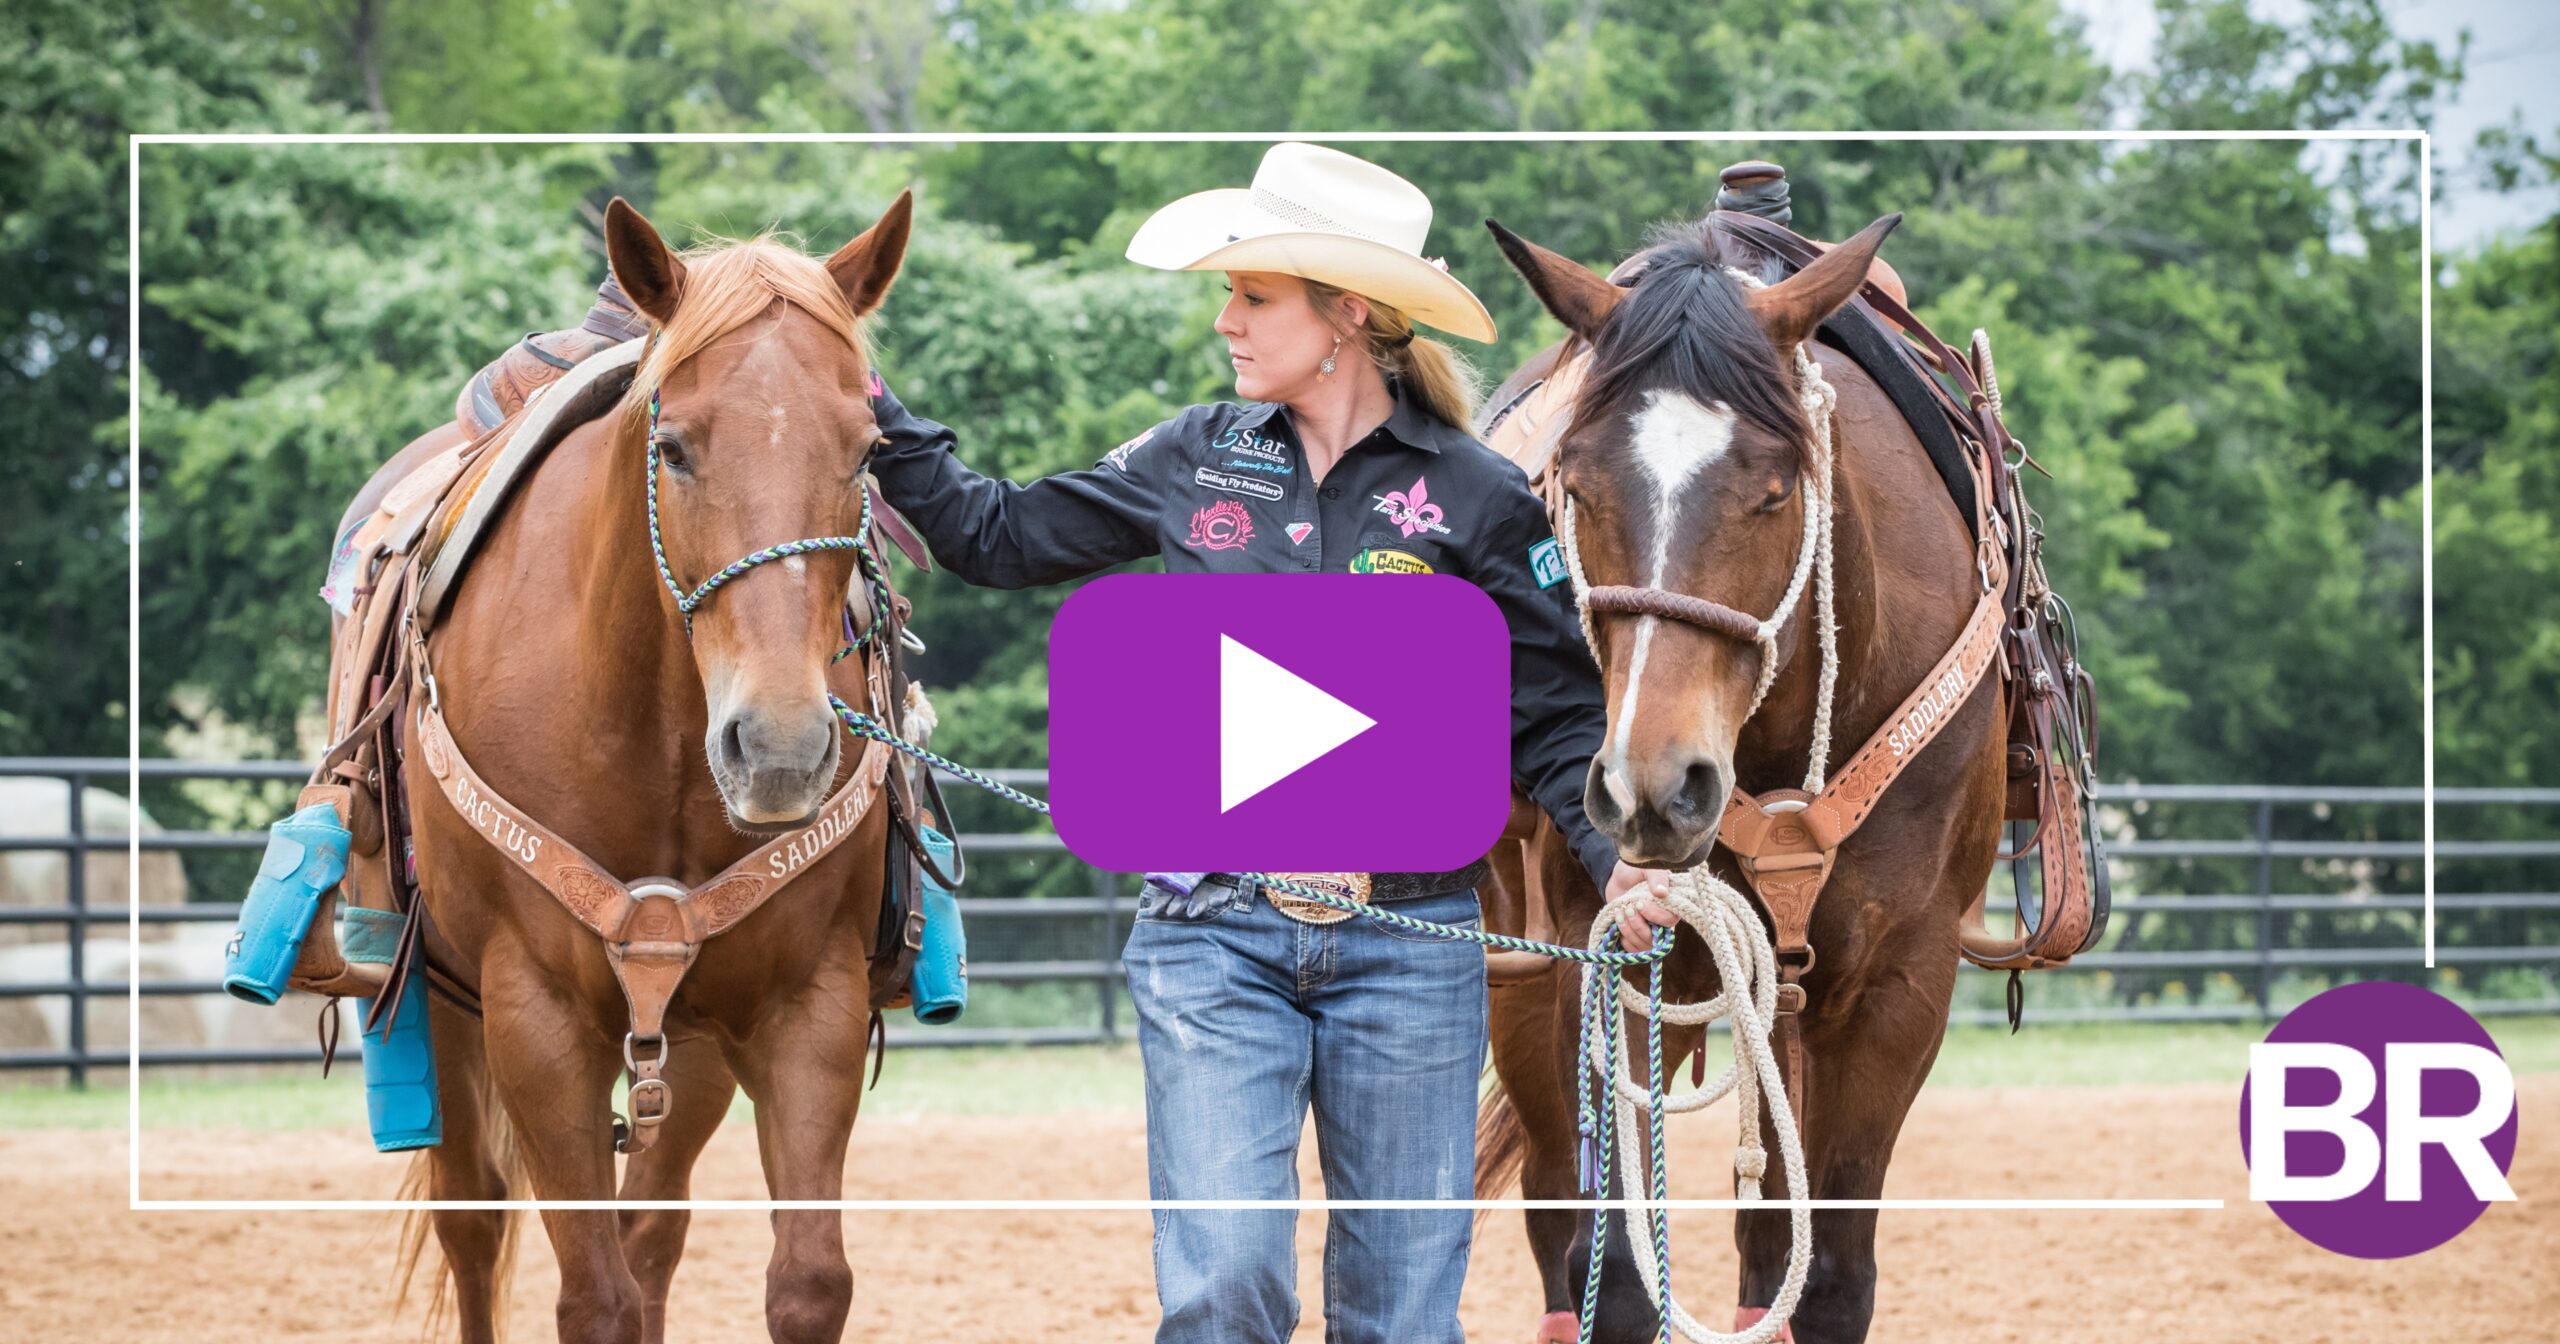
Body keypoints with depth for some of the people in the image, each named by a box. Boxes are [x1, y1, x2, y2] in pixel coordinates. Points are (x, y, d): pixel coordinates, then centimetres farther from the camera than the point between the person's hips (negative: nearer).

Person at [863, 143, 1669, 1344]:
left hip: (1409, 949, -1)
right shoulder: (1196, 461, 6)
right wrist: (875, 420, 8)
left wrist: (1616, 852, -16)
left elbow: (1555, 718, 0)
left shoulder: (1477, 501, -1)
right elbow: (1001, 537, 15)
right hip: (1217, 939, 1)